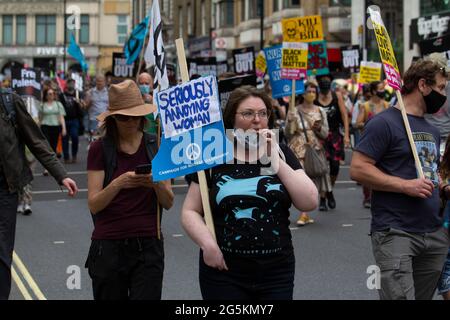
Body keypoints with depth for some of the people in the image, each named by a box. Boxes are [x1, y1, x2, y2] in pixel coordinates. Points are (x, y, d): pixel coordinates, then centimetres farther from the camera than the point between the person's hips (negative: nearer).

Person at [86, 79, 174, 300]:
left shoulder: (156, 146, 4)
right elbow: (93, 205, -8)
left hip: (148, 246, 1)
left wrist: (157, 183, -18)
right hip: (108, 247, 0)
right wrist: (118, 184, -25)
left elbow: (168, 203, 3)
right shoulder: (99, 149, -1)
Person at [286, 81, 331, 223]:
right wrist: (290, 122, -17)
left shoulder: (320, 112, 9)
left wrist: (319, 128, -11)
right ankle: (304, 213, -12)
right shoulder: (295, 111, 2)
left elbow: (325, 134, 10)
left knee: (312, 179, 3)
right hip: (298, 149, -3)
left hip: (315, 149, 3)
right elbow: (289, 132, 1)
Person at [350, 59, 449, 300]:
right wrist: (405, 185, -19)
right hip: (395, 234, -8)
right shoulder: (385, 123, -7)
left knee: (423, 295, 13)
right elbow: (357, 169, -14)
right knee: (400, 295, -15)